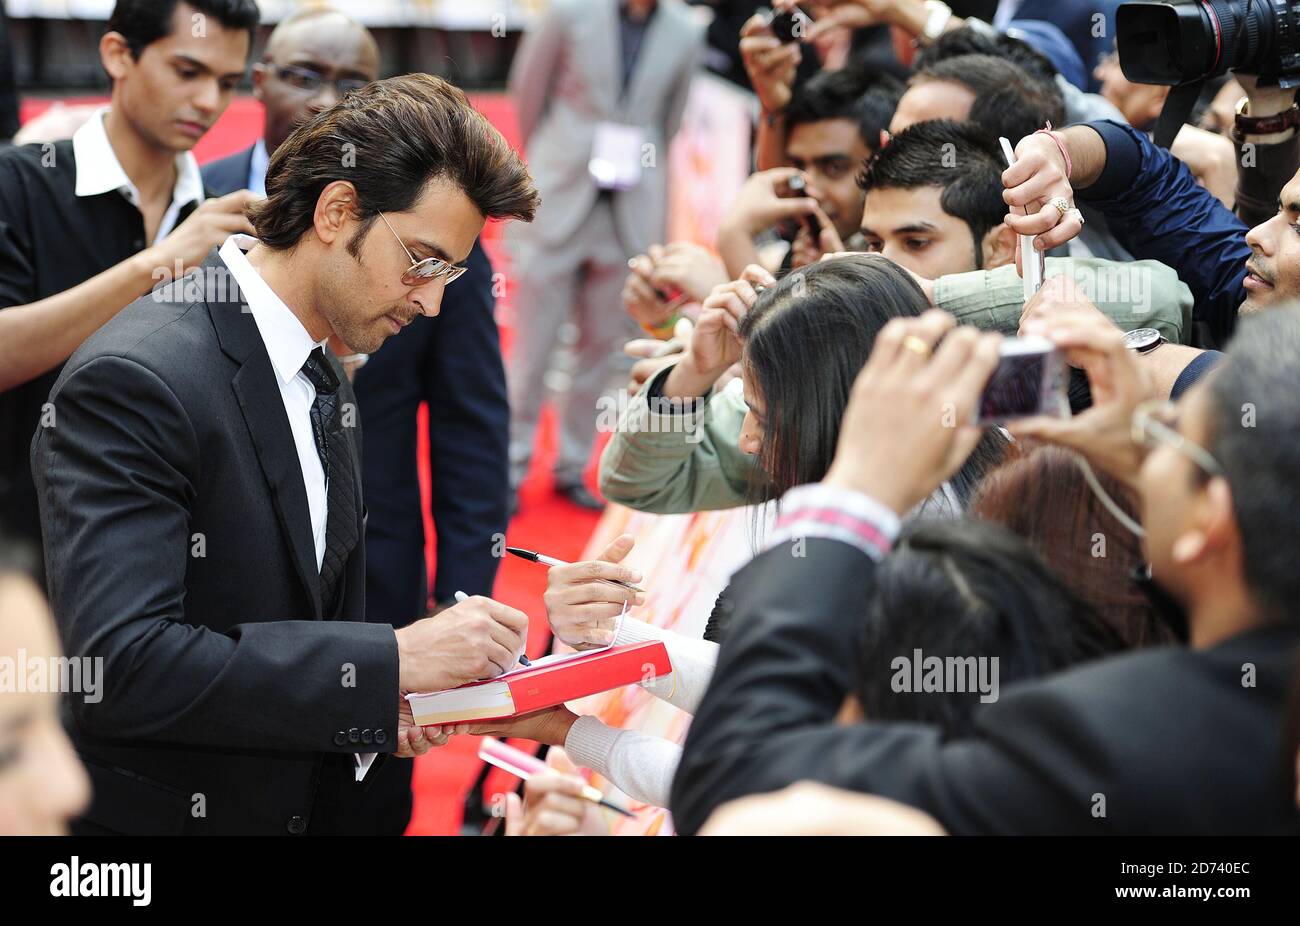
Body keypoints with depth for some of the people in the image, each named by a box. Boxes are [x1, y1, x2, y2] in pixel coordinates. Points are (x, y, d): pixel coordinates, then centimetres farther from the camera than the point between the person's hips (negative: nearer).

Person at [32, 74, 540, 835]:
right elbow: (122, 666, -29)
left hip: (305, 805, 8)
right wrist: (390, 663, -27)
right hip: (155, 811, -8)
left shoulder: (327, 386, 8)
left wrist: (377, 705, -5)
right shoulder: (134, 379, -20)